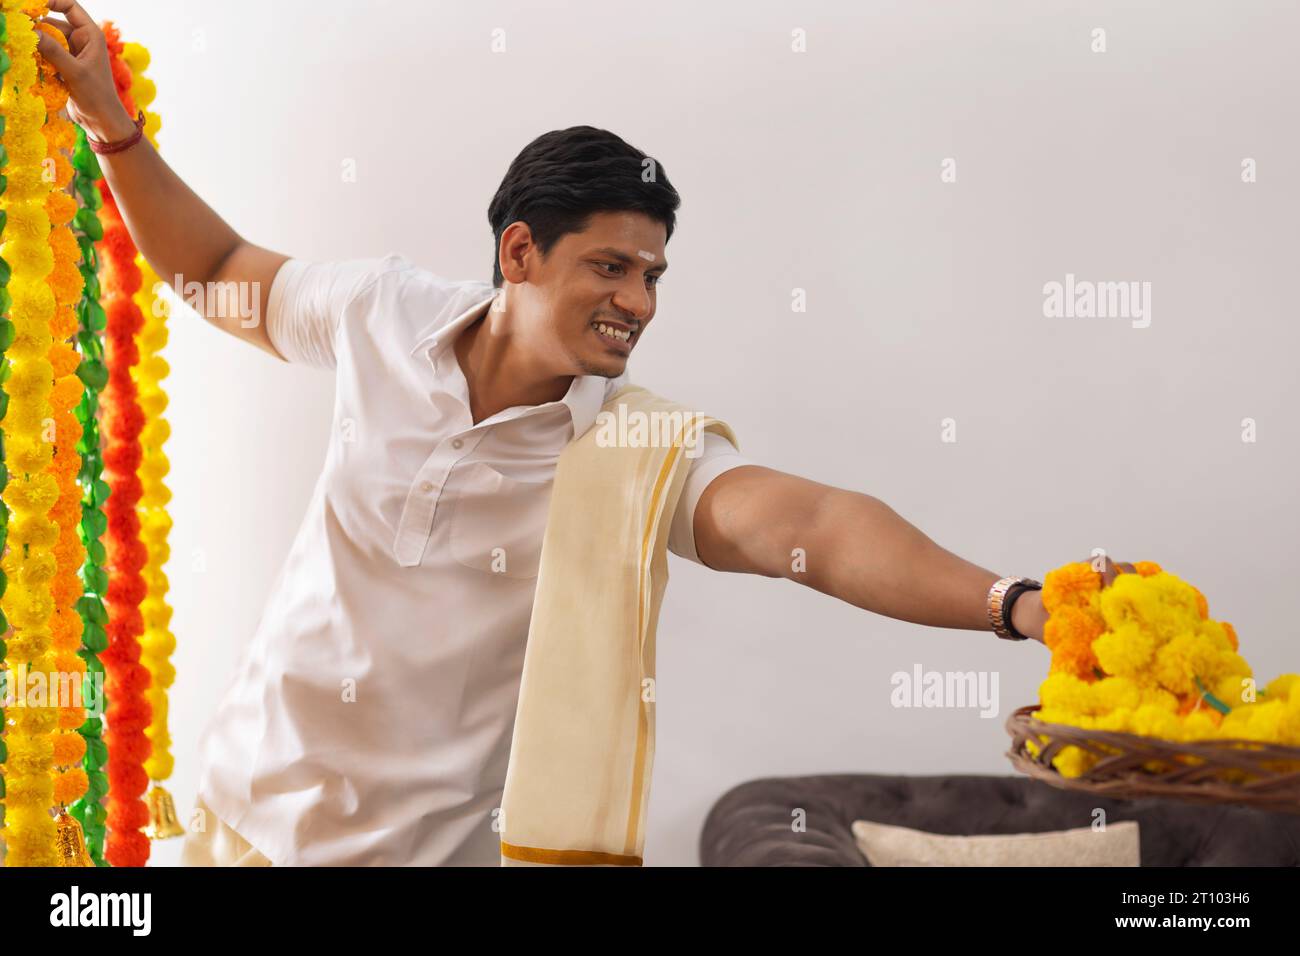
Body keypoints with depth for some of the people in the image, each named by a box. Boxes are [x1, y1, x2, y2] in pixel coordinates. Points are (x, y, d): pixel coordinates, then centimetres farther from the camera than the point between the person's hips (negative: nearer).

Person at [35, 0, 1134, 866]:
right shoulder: (387, 312, -7)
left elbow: (802, 524, -32)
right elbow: (224, 275, 11)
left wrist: (1018, 603, -47)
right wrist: (112, 126, 2)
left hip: (426, 844, -2)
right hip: (247, 807, 3)